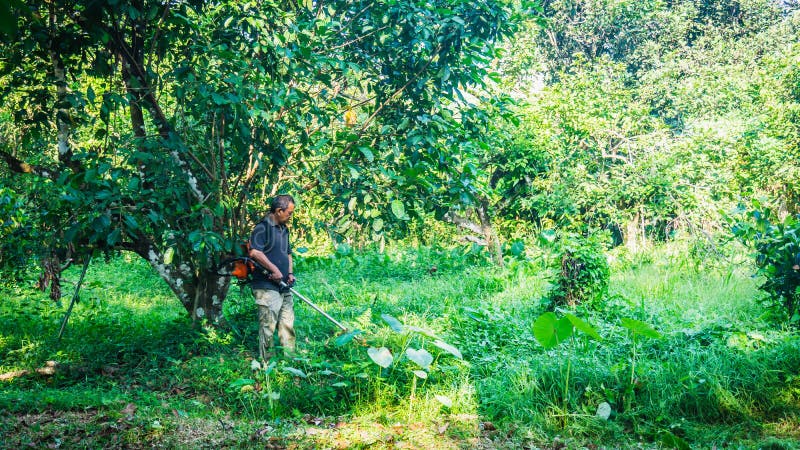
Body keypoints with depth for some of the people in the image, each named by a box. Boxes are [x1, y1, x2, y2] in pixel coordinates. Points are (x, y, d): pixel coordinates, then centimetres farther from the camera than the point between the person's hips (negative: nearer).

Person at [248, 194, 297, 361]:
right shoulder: (263, 227, -10)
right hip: (267, 286, -9)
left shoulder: (284, 229, 18)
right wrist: (274, 269, -18)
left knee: (288, 324, 10)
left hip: (284, 286, 9)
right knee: (268, 325, -4)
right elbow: (254, 252, -22)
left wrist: (290, 273, 13)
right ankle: (267, 362, 3)